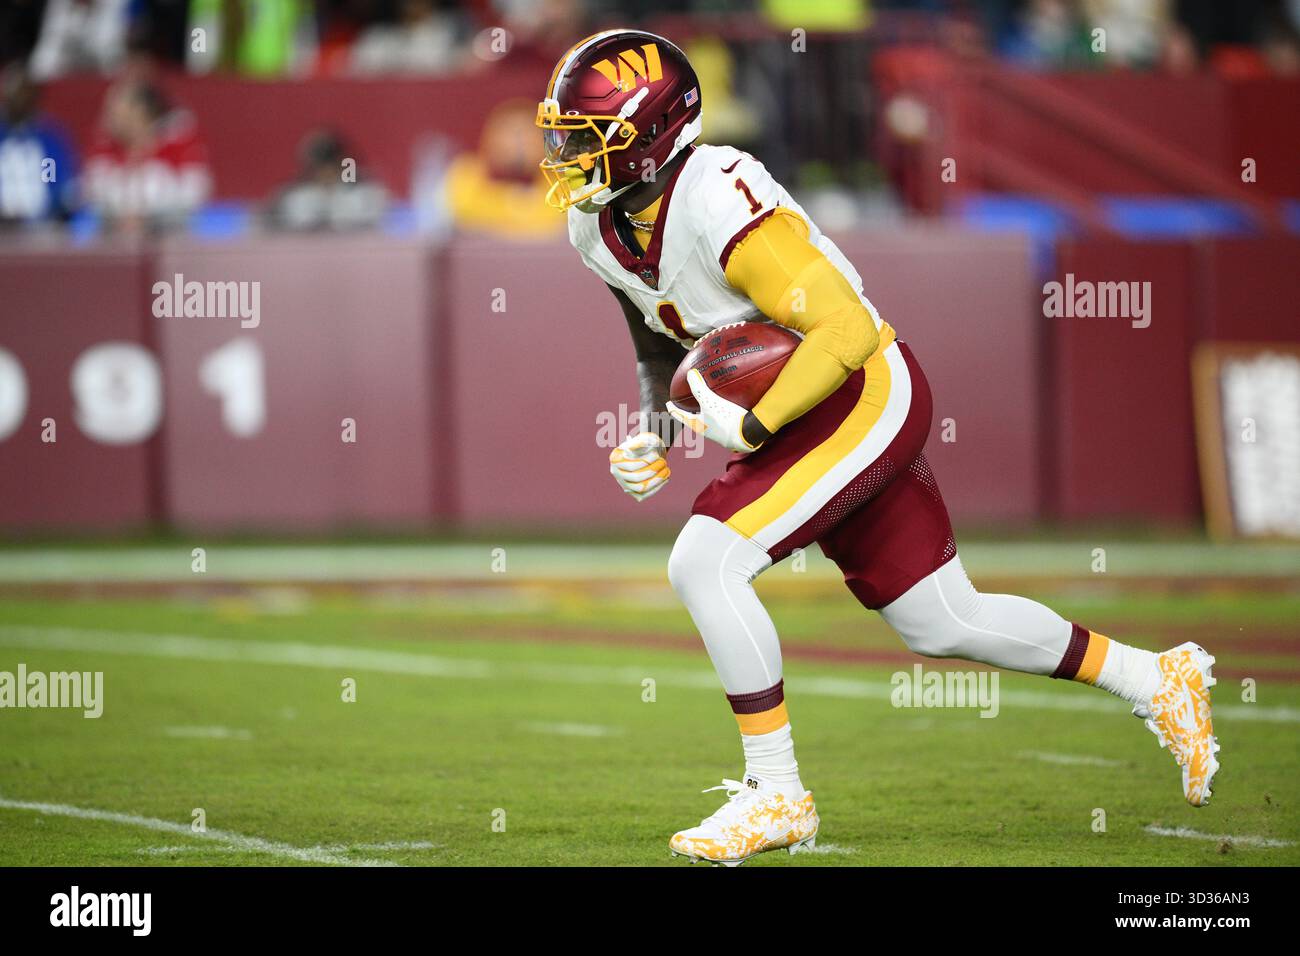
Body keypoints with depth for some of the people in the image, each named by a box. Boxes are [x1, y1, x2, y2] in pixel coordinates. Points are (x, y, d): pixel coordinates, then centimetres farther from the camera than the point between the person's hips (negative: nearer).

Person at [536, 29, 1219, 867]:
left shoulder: (721, 206, -27)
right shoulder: (598, 226, 1)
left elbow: (847, 330, -27)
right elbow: (662, 341, 19)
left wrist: (749, 426, -25)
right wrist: (656, 431, 2)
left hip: (865, 397, -9)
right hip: (798, 416, 9)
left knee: (706, 564, -21)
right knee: (941, 624, 15)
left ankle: (777, 796, -10)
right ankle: (1158, 681, 33)